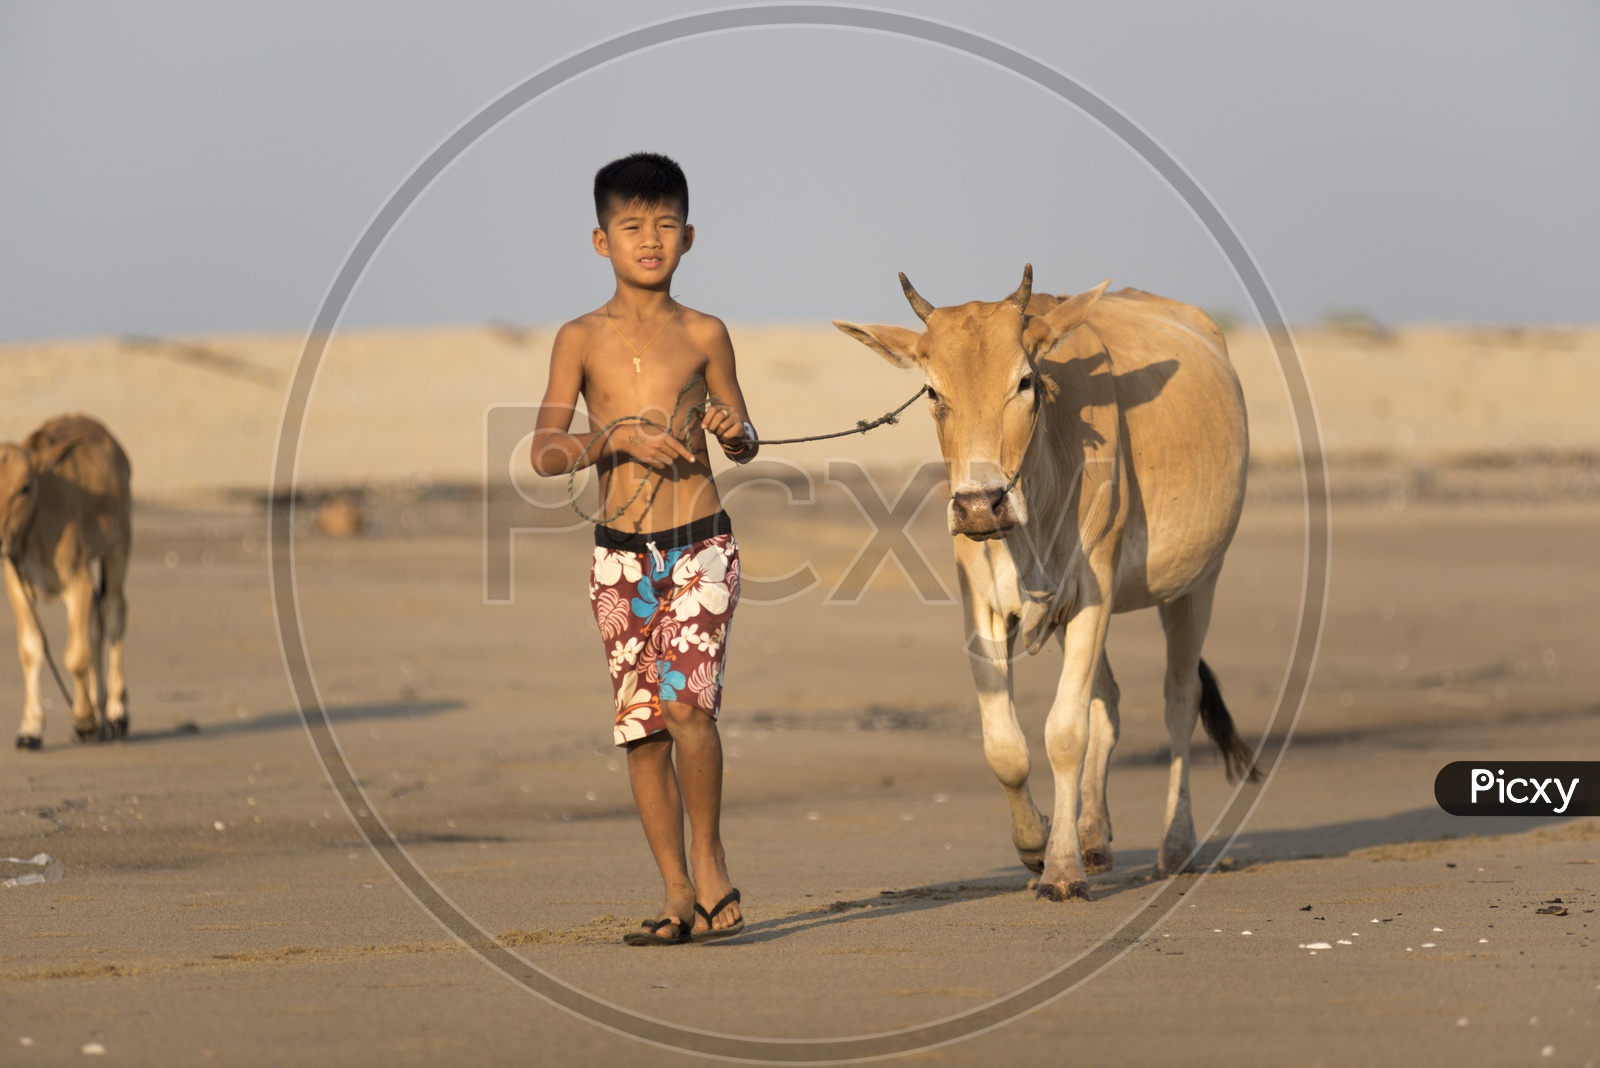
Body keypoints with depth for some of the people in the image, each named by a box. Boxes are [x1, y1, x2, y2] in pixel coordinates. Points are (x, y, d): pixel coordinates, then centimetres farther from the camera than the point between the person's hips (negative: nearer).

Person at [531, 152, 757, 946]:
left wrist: (735, 430, -8)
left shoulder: (704, 336, 3)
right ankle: (679, 897, 11)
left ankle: (709, 862, -2)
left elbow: (743, 449, 15)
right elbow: (545, 453, -4)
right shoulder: (582, 339, 2)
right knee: (641, 727, 3)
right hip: (620, 554, 1)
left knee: (687, 700, -20)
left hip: (701, 547, -1)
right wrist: (620, 436, -18)